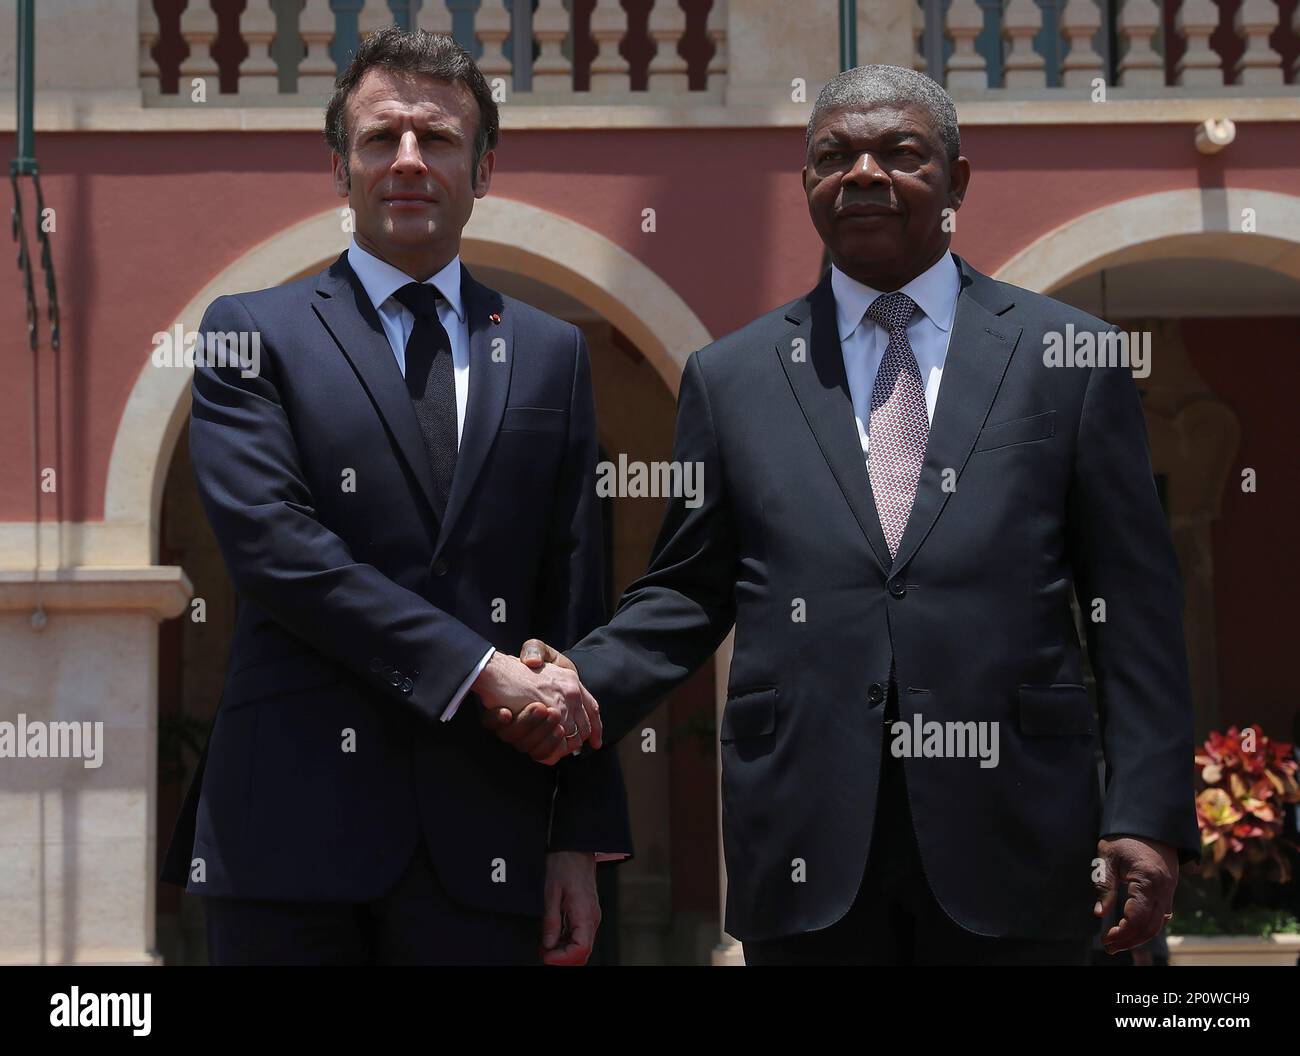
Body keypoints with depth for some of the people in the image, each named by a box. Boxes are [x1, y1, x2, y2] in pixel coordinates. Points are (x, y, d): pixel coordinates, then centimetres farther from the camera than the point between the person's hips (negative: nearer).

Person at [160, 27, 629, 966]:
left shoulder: (551, 353, 15)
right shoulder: (252, 333, 6)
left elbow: (575, 614, 11)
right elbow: (274, 546, -9)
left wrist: (583, 841, 5)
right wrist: (480, 669, -14)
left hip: (485, 843, 2)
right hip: (295, 824, -2)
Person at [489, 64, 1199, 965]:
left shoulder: (1069, 357, 6)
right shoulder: (731, 376, 11)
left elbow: (1135, 604, 3)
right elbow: (687, 592, 13)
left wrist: (1149, 814, -4)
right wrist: (584, 684, -7)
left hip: (1013, 838, -1)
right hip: (808, 850, 1)